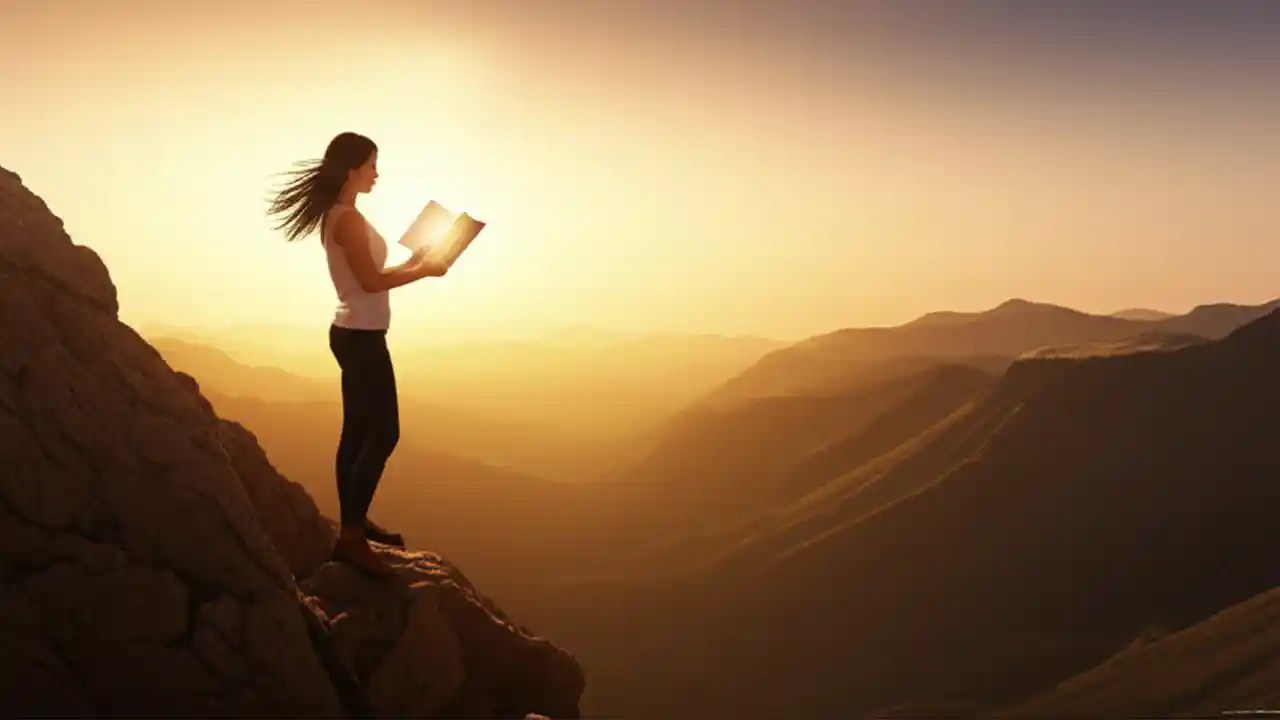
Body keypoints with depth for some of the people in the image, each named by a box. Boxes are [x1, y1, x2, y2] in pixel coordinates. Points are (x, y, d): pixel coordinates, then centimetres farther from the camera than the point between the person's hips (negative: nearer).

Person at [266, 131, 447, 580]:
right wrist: (422, 272, -10)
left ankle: (355, 523, 24)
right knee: (384, 433, -9)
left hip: (353, 334, 10)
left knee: (357, 432, 14)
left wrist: (409, 263, 14)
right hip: (361, 337, -10)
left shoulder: (337, 216, 14)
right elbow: (370, 281, -20)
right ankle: (351, 537, -7)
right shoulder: (348, 219, -17)